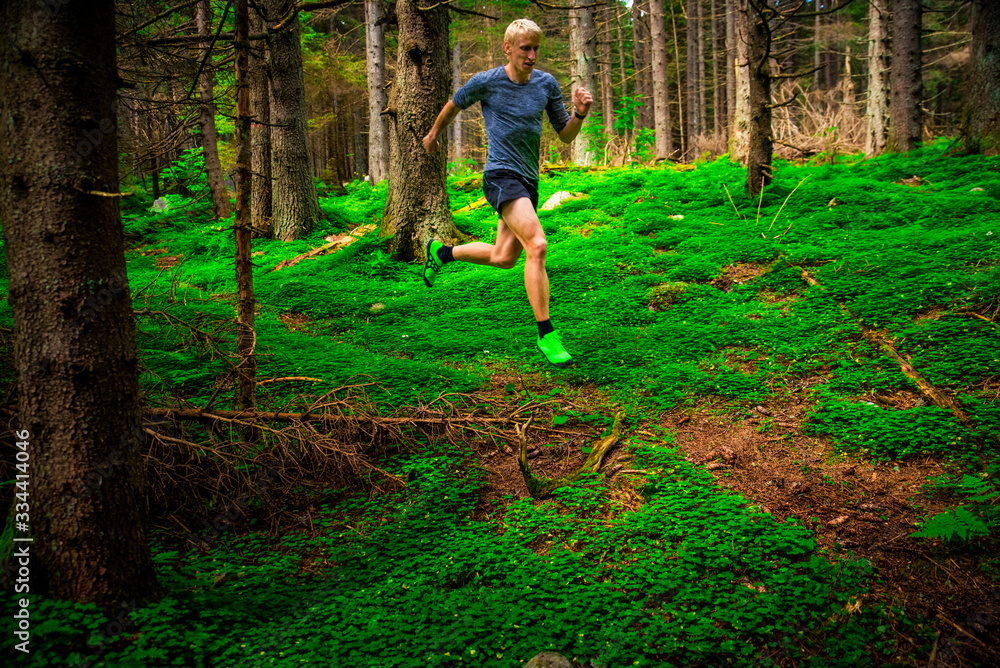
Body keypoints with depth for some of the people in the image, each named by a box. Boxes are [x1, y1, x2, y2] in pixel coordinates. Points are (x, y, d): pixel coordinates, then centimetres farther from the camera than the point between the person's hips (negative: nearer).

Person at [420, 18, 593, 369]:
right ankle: (546, 333, -19)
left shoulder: (547, 84, 5)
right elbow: (453, 106, 13)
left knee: (503, 258, 15)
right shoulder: (486, 82, -6)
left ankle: (441, 252, 41)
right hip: (500, 175, -6)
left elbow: (565, 135, 8)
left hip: (528, 181, 6)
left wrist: (580, 113, -13)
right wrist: (433, 135, 27)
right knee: (537, 245, -25)